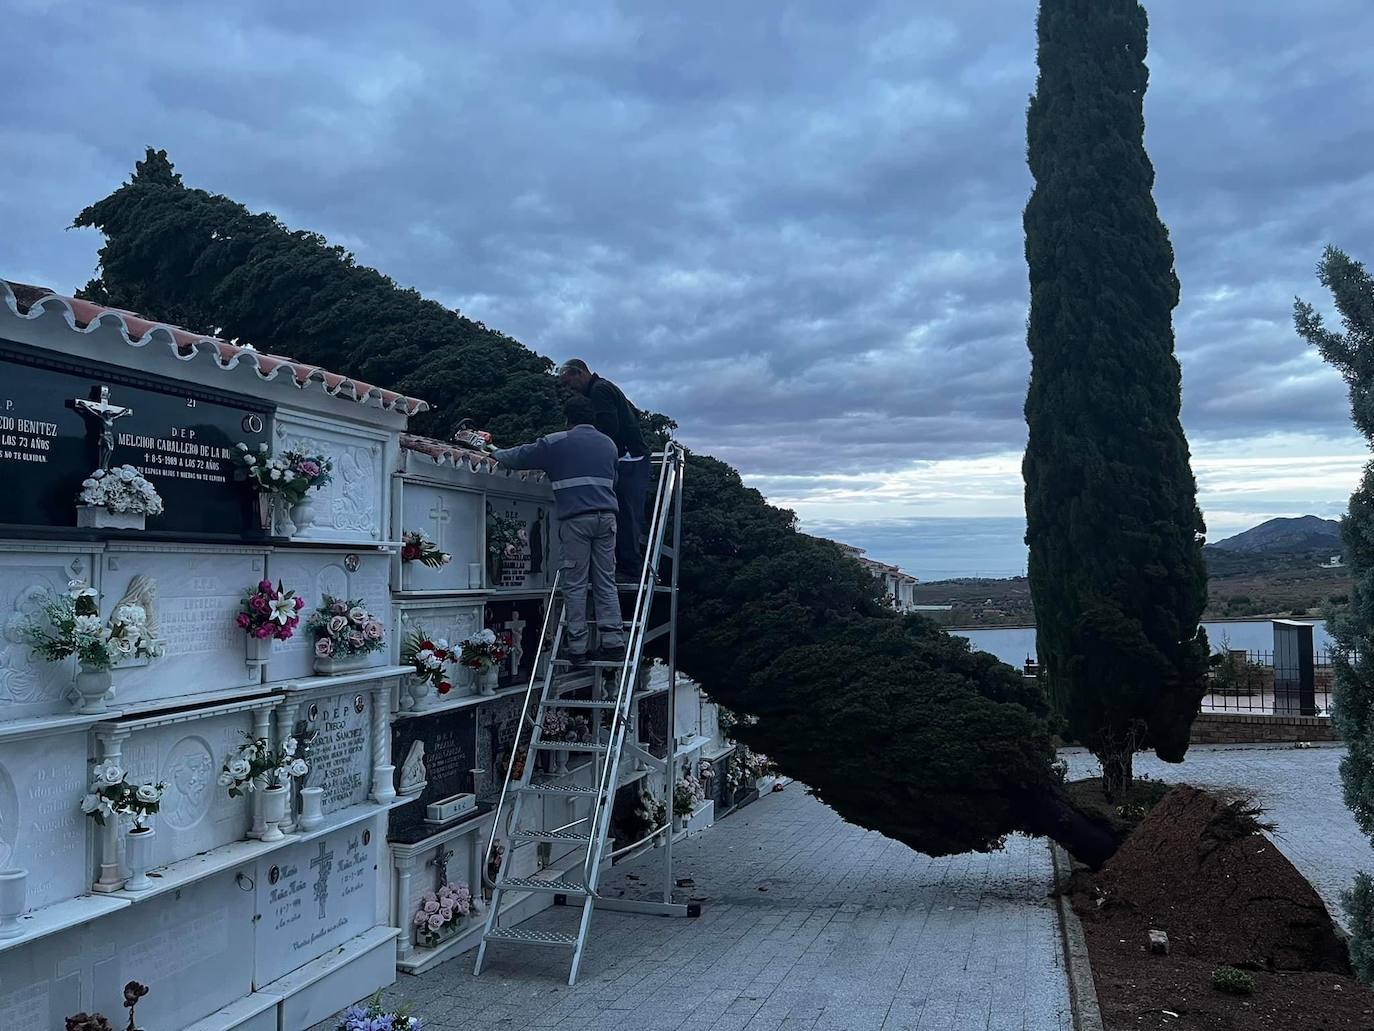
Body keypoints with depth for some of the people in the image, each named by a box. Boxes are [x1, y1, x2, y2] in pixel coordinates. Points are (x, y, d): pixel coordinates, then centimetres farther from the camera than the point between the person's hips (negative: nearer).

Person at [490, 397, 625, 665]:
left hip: (575, 519, -4)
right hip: (606, 517, 4)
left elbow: (521, 456, 14)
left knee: (575, 584, -1)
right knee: (606, 582, 7)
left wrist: (496, 454, 32)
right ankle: (613, 641, 1)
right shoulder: (609, 444, 18)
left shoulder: (556, 443, 6)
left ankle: (577, 647, -2)